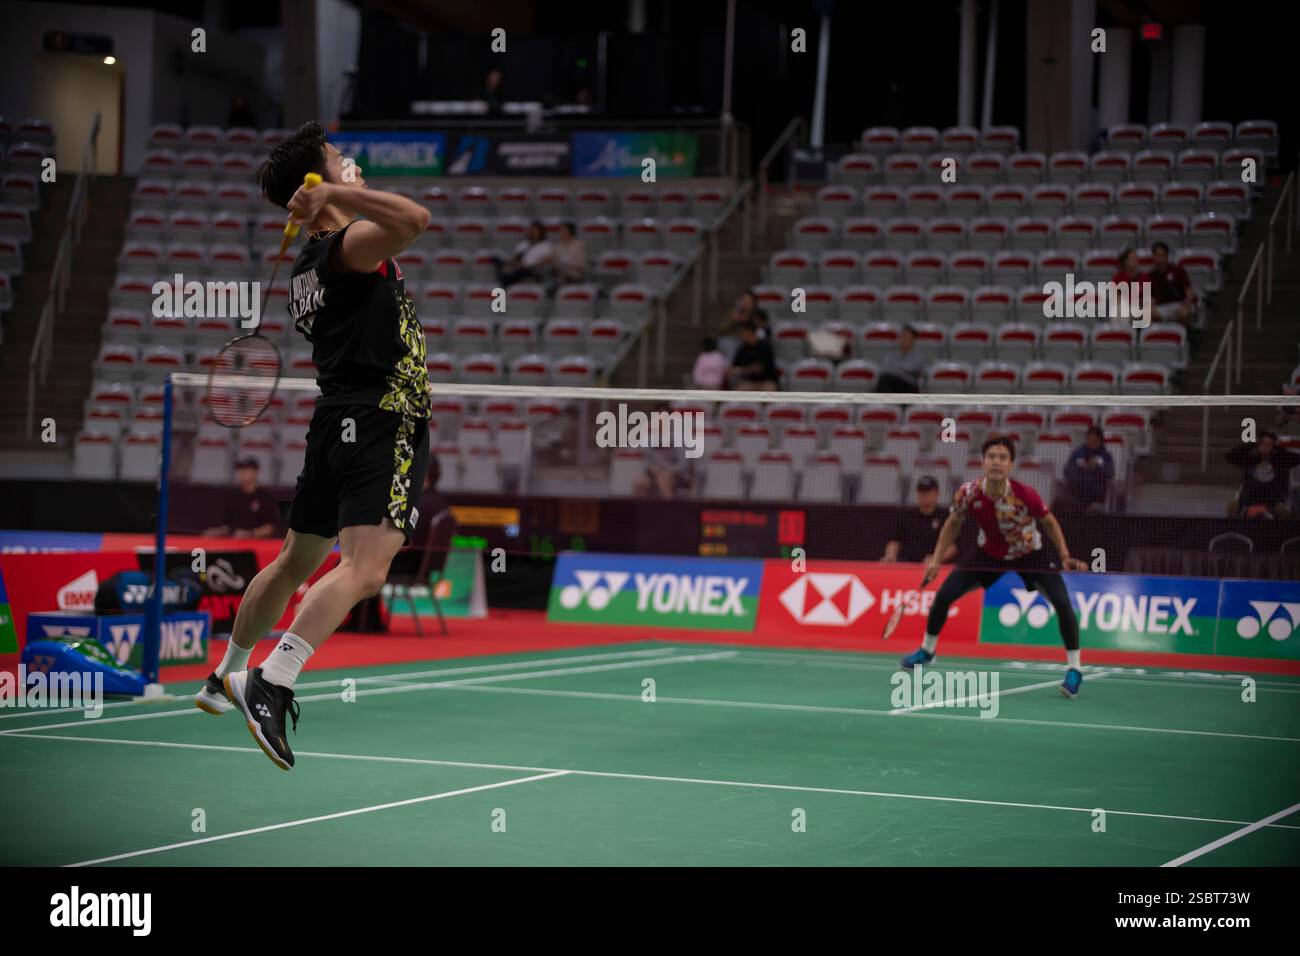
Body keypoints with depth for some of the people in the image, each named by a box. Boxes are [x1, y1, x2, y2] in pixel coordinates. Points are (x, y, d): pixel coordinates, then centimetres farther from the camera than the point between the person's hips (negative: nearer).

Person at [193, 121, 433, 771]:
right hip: (382, 421, -10)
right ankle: (273, 683, -31)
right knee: (364, 570, -20)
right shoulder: (351, 243, -11)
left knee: (295, 563, 22)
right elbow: (414, 219, -32)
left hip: (336, 420, 10)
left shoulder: (308, 268, 17)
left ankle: (225, 677, 34)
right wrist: (336, 192, -25)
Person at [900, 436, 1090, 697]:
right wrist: (936, 559, -8)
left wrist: (1065, 556, -20)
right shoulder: (968, 494, -26)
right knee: (943, 596, -3)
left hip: (1029, 554, -2)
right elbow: (953, 524, -3)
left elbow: (1049, 523, -12)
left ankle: (1074, 669, -4)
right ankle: (926, 650, 25)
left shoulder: (1025, 495, -33)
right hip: (988, 553, 2)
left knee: (1062, 604, -21)